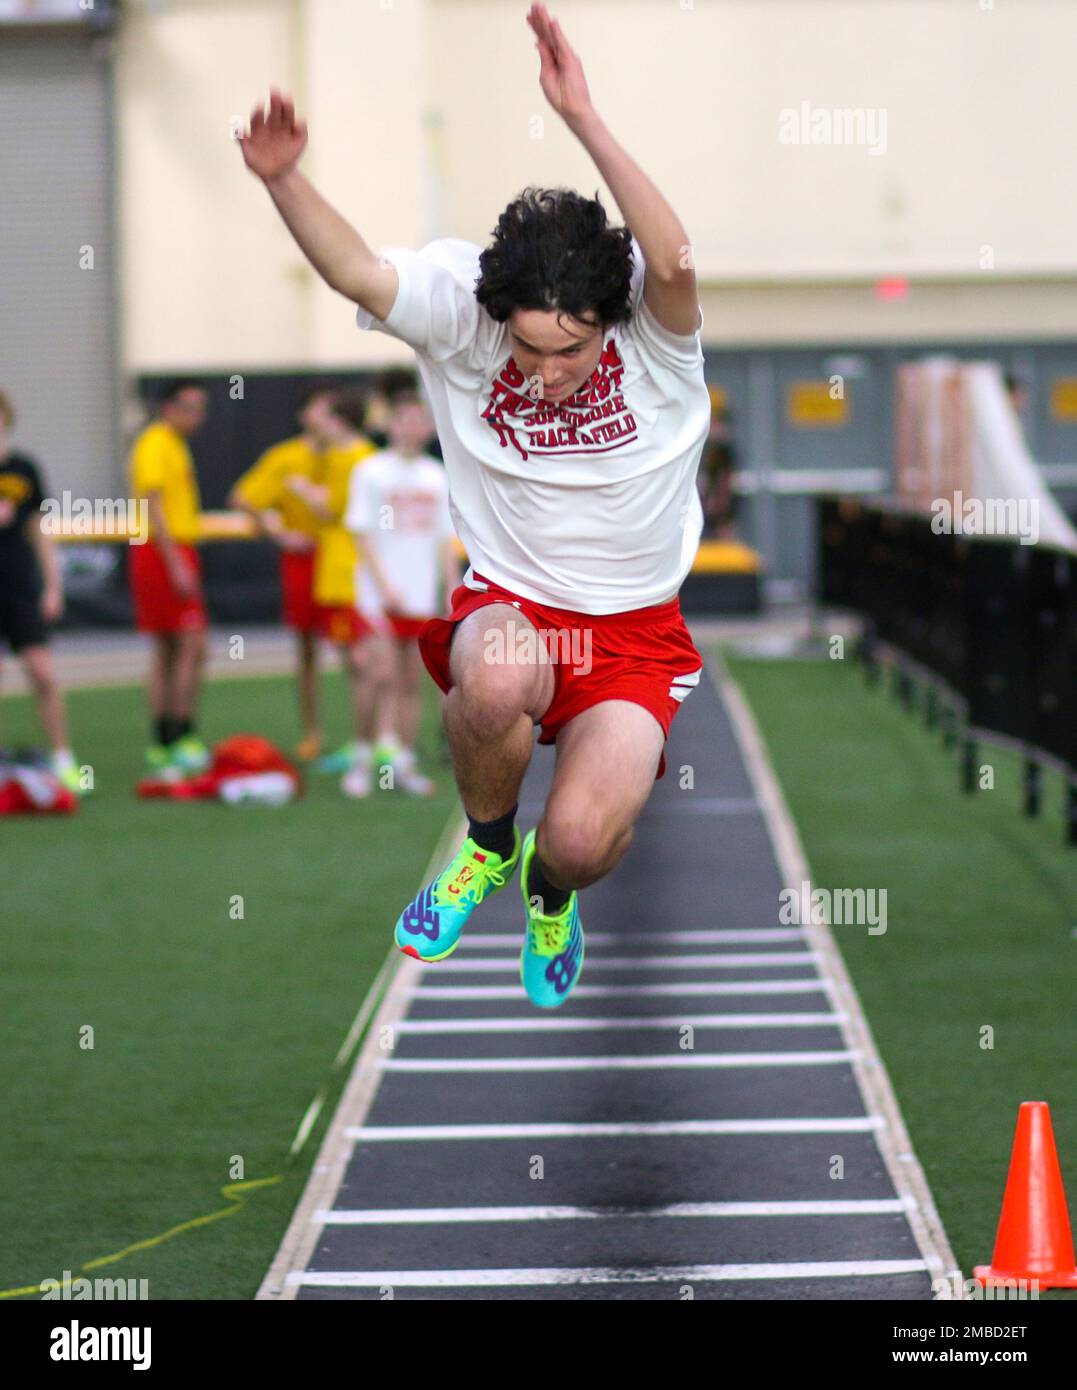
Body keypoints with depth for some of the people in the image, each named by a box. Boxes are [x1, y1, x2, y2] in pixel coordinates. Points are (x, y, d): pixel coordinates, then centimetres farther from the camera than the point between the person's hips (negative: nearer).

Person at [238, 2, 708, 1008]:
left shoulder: (654, 329, -17)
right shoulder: (460, 303, -12)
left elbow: (675, 263, -39)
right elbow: (358, 273, -27)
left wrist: (584, 120, -49)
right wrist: (281, 179, -48)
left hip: (633, 632, -1)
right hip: (507, 603, 1)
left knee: (581, 839, -23)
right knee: (501, 678, -38)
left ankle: (548, 890, 21)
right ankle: (484, 845, -1)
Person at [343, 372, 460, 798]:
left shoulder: (436, 476, 10)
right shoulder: (371, 472, -3)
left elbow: (445, 538, 14)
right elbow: (362, 534, -7)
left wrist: (453, 587, 8)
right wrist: (384, 585, -15)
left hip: (422, 596, 5)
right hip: (380, 597, -4)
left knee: (411, 681, 6)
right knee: (384, 676, -11)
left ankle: (404, 763, 10)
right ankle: (364, 761, -8)